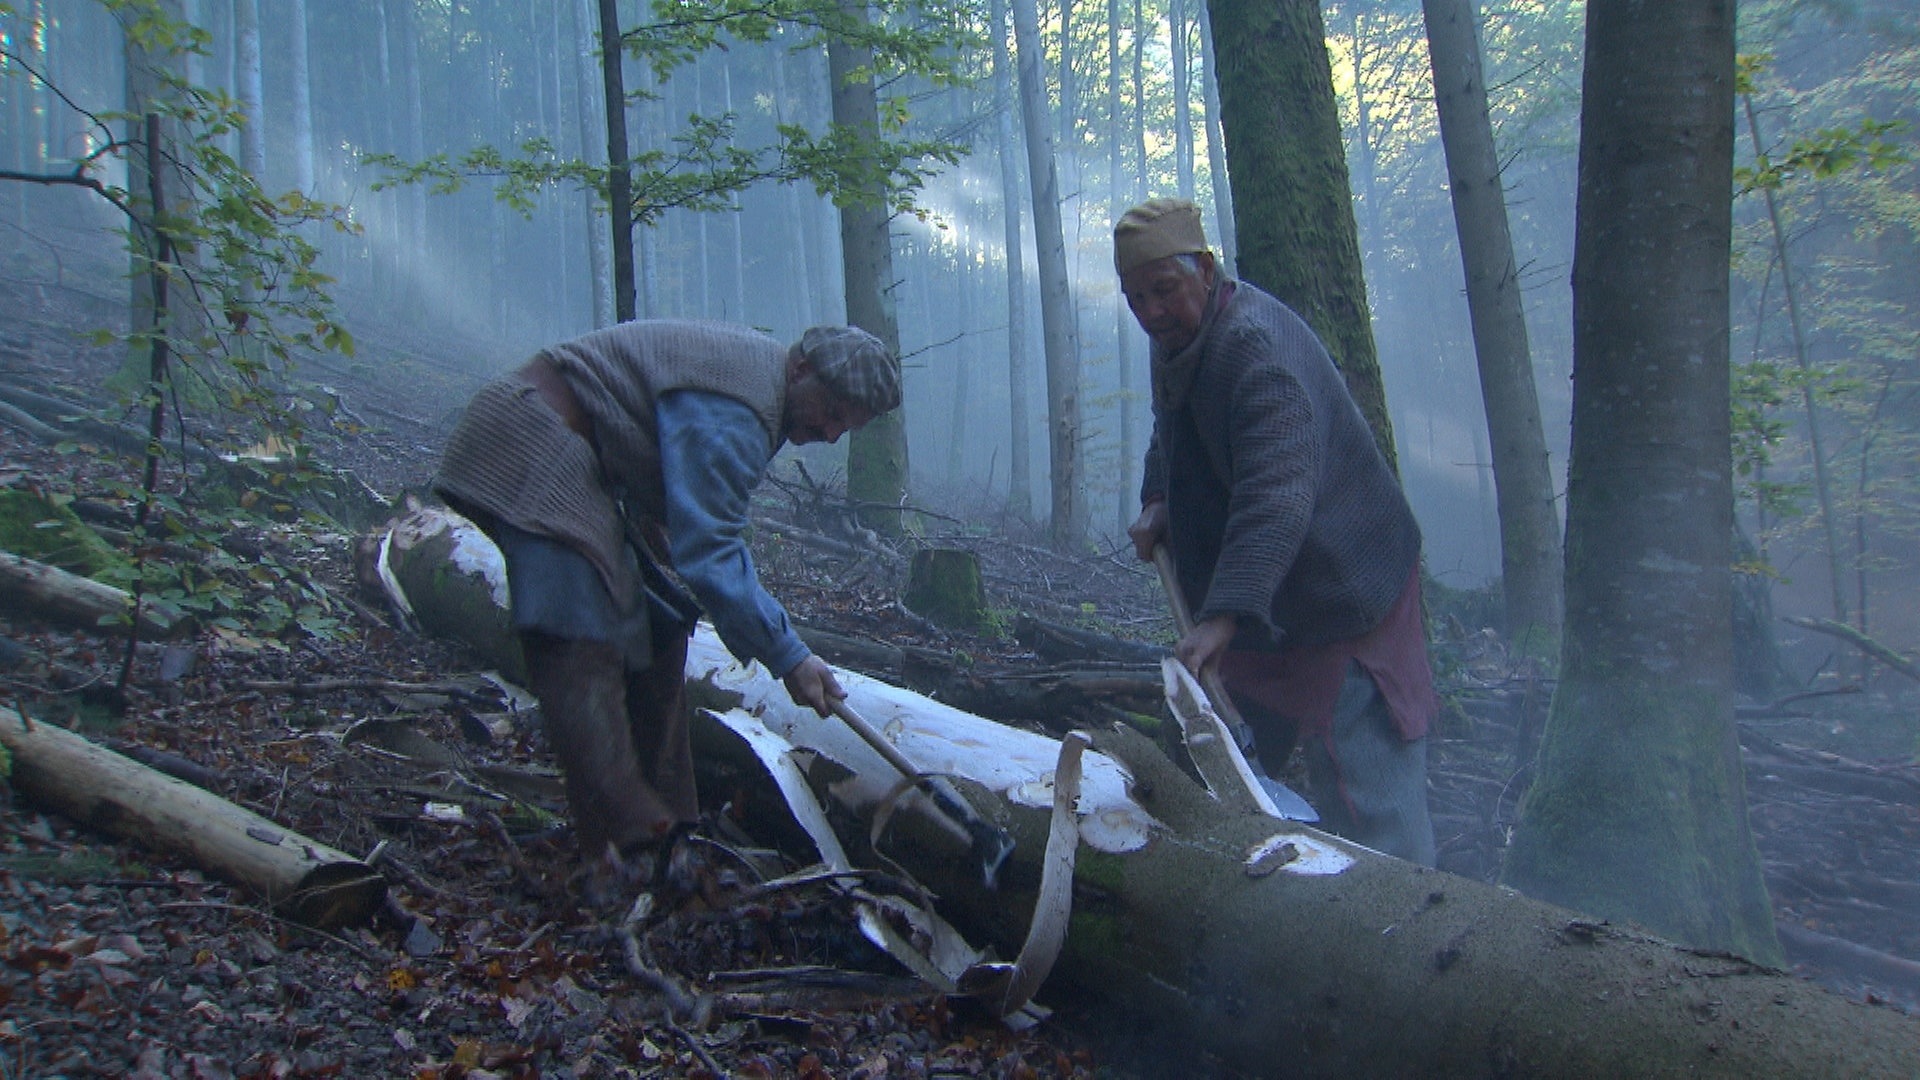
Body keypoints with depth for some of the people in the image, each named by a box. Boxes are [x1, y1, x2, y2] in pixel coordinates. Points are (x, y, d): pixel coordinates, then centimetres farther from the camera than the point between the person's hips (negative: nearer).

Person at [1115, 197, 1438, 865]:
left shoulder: (1255, 348, -27)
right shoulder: (1177, 340, 7)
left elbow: (1275, 496, -38)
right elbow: (1173, 435, 24)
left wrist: (1223, 617, -46)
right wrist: (1159, 502, 3)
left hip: (1344, 597, -10)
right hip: (1272, 602, 10)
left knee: (1367, 808, -11)